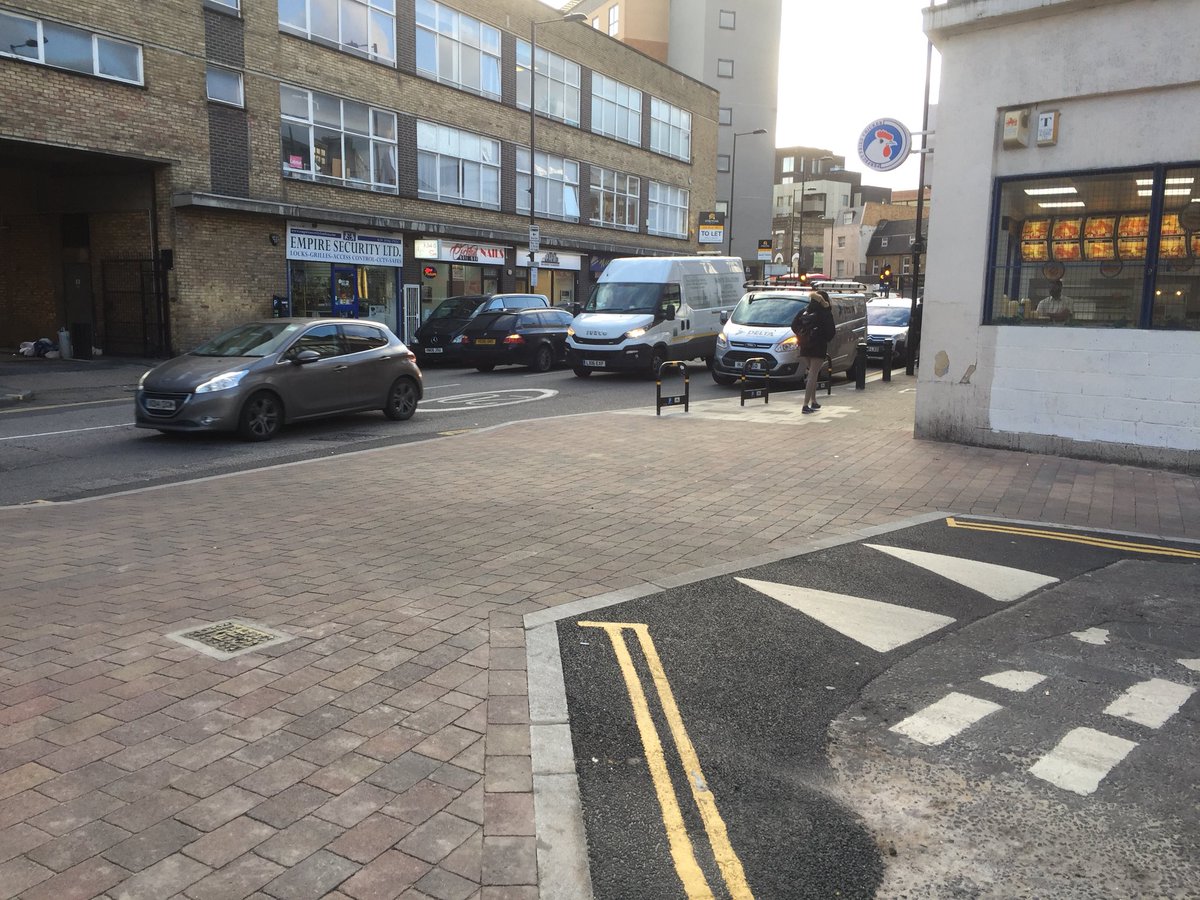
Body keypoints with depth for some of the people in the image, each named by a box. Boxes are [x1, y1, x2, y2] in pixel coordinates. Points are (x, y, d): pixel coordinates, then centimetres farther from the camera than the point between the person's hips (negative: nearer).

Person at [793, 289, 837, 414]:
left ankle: (813, 402, 24)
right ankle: (806, 405, -11)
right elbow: (831, 331, -10)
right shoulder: (825, 313, -10)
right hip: (818, 347, -6)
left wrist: (802, 336, 10)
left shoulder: (804, 311, 5)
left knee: (812, 373, 20)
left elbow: (794, 325, 4)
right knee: (813, 375, -5)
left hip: (805, 347, 6)